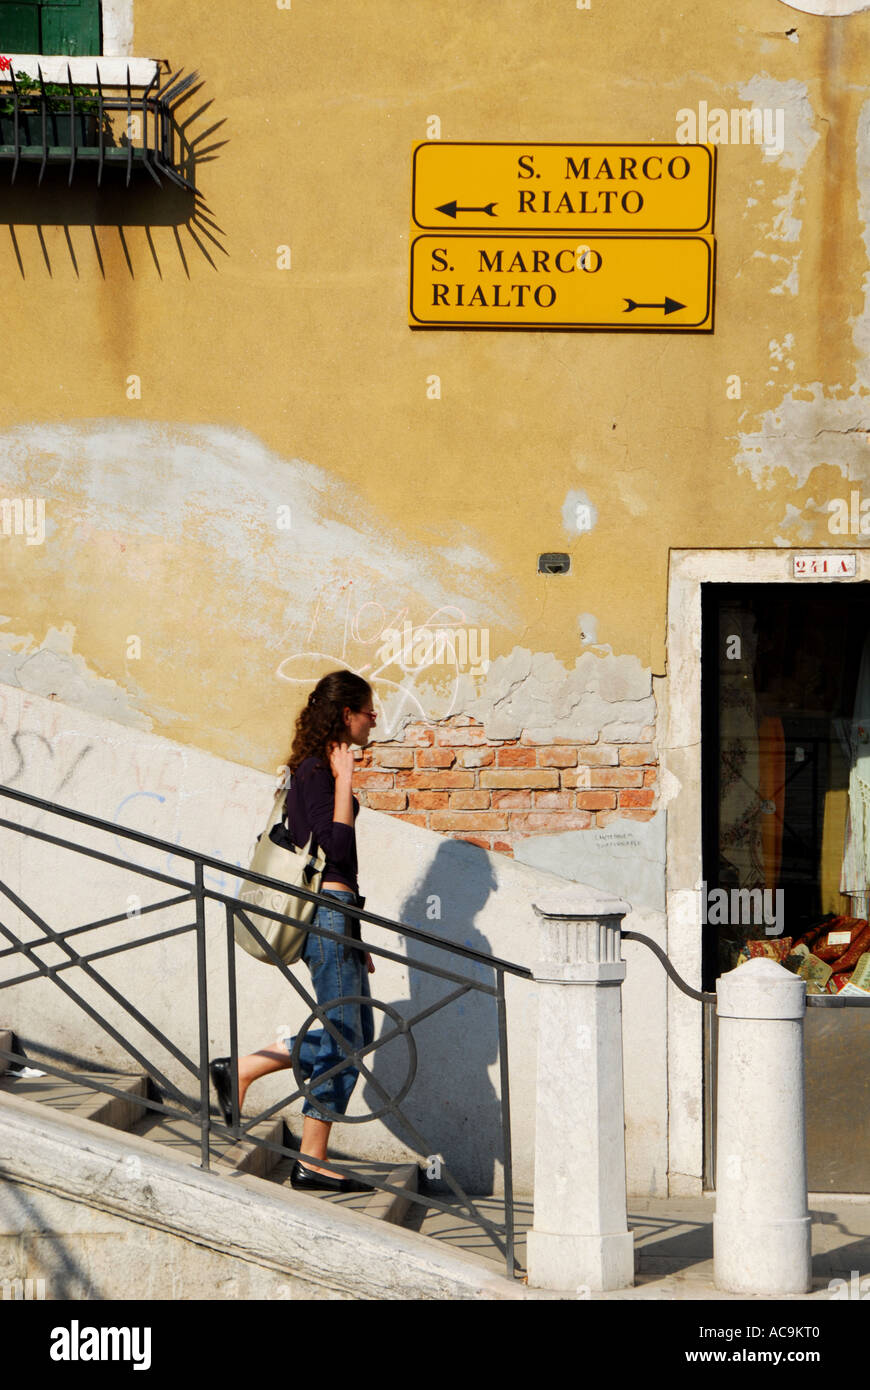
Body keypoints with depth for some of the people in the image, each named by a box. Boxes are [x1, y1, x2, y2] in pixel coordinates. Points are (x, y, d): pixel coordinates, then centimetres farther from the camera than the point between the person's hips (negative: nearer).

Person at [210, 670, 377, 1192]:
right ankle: (312, 1160, 2)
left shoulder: (318, 767, 17)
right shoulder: (316, 769, -13)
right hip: (327, 911, -10)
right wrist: (344, 781, -18)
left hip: (333, 914, 10)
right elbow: (336, 847, -23)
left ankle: (240, 1070, 19)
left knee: (355, 1032, 14)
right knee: (343, 1037, -5)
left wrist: (353, 939, 24)